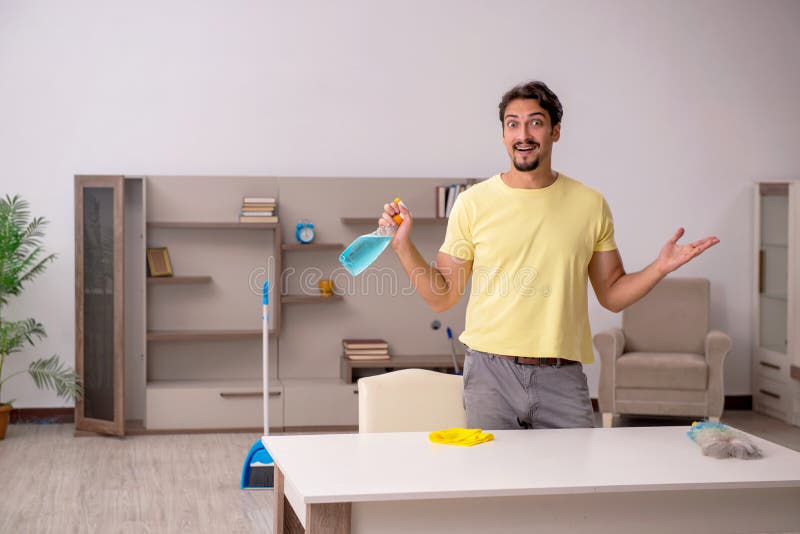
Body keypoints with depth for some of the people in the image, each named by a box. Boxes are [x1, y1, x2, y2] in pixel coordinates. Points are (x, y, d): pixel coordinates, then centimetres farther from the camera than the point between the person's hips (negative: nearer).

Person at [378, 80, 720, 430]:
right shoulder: (473, 203, 1)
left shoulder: (590, 205, 6)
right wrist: (403, 245, -8)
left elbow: (612, 295, 12)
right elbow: (442, 297, 4)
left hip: (562, 377, 1)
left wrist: (660, 267, -4)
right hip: (490, 372, -1)